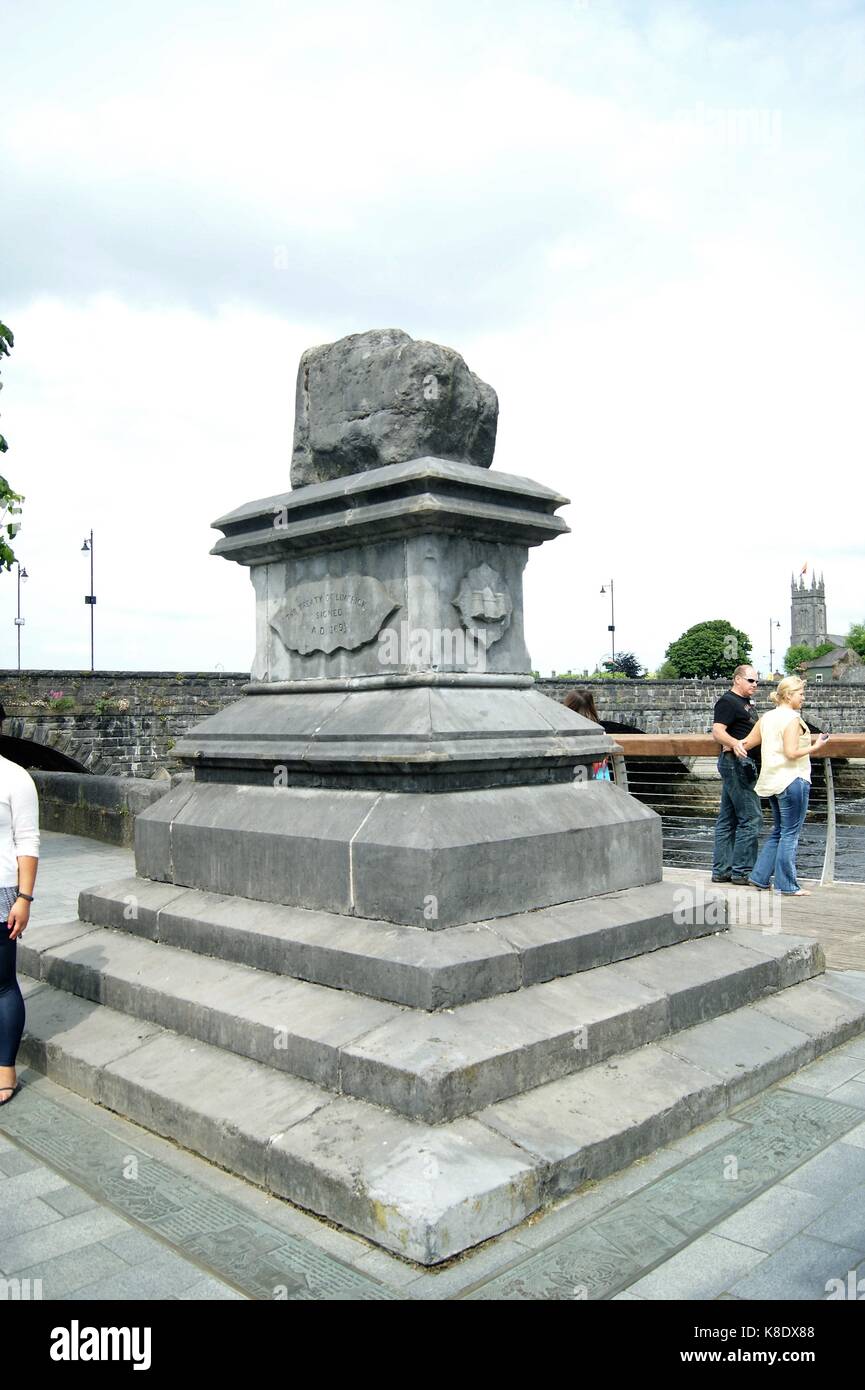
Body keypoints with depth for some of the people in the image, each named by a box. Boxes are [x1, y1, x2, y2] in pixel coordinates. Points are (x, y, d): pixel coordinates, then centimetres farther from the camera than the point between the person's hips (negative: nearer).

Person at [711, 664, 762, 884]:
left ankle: (721, 870, 14)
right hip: (736, 762, -10)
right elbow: (717, 732, -23)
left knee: (727, 819, 10)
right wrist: (734, 743, -38)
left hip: (745, 763, 10)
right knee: (751, 818, -9)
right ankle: (741, 872, -4)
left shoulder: (748, 702, 20)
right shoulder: (728, 702, -11)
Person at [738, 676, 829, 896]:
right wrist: (815, 746, -8)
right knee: (790, 834, 0)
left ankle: (759, 877, 18)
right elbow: (791, 753, -20)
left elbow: (747, 743, 15)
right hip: (792, 780, -8)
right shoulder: (792, 718, -13)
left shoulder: (767, 717, 10)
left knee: (778, 832, 18)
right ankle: (786, 885, 5)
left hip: (772, 782, 8)